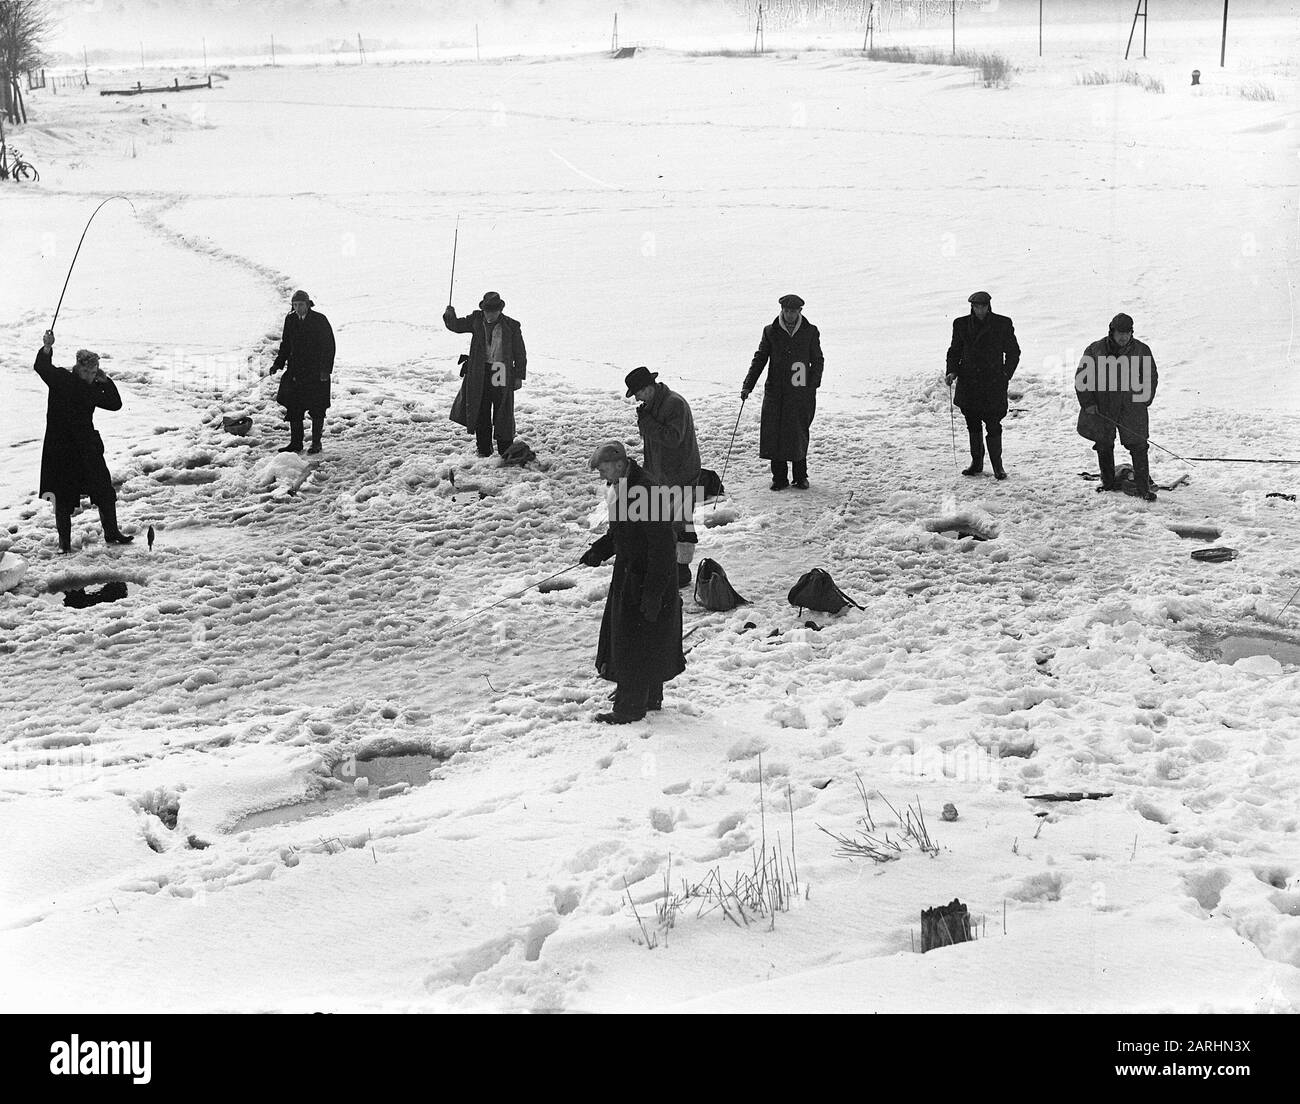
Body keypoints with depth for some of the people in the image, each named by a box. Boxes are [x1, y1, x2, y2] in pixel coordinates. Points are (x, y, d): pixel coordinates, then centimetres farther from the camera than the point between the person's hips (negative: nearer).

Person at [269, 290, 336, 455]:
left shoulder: (320, 320, -9)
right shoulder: (290, 320, 5)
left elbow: (328, 346, -8)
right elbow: (286, 344, 16)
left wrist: (325, 369, -15)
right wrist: (278, 364, 6)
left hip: (316, 372, -5)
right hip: (295, 371, 5)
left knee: (317, 408, 3)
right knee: (293, 407, 4)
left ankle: (316, 442, 14)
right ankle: (295, 442, 14)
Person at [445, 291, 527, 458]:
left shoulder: (511, 326, -4)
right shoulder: (476, 321, 3)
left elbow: (520, 354, 1)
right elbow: (456, 326, 11)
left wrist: (519, 376, -2)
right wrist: (449, 316, -11)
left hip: (501, 375, -3)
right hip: (479, 374, 3)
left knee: (503, 415, 1)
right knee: (481, 414, 8)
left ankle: (505, 450, 12)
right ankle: (484, 449, 20)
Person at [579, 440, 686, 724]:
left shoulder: (646, 493, -25)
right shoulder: (621, 488, 6)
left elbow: (661, 547, -25)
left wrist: (653, 592, -25)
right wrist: (599, 552, 4)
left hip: (645, 579, -10)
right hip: (627, 576, 10)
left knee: (634, 643, -2)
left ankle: (630, 708, 7)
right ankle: (651, 697, 33)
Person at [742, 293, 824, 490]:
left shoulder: (810, 332, 4)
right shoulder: (771, 332, 6)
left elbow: (817, 361, 8)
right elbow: (759, 359, 9)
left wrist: (812, 386, -3)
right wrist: (748, 386, 1)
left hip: (801, 393, -1)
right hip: (775, 391, 1)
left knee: (799, 435, 2)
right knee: (774, 434, -2)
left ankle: (800, 477, 16)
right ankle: (779, 478, 8)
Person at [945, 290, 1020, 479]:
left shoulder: (1003, 324, 1)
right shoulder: (962, 324, 7)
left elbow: (1013, 352, 9)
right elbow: (954, 350, 16)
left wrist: (1006, 374, -2)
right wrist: (952, 371, 1)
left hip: (993, 384, -3)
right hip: (969, 383, 3)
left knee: (993, 425, -8)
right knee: (973, 424, 10)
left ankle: (997, 465, 1)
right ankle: (976, 463, 22)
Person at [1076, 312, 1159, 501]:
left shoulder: (1142, 350, 1)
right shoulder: (1095, 350, -1)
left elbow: (1151, 377, 13)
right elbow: (1082, 378, 5)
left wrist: (1144, 401, 6)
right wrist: (1088, 403, -1)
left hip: (1133, 407, -1)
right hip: (1102, 407, 1)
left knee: (1138, 446, -6)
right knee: (1104, 446, 8)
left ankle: (1144, 487, -2)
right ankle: (1108, 484, 24)